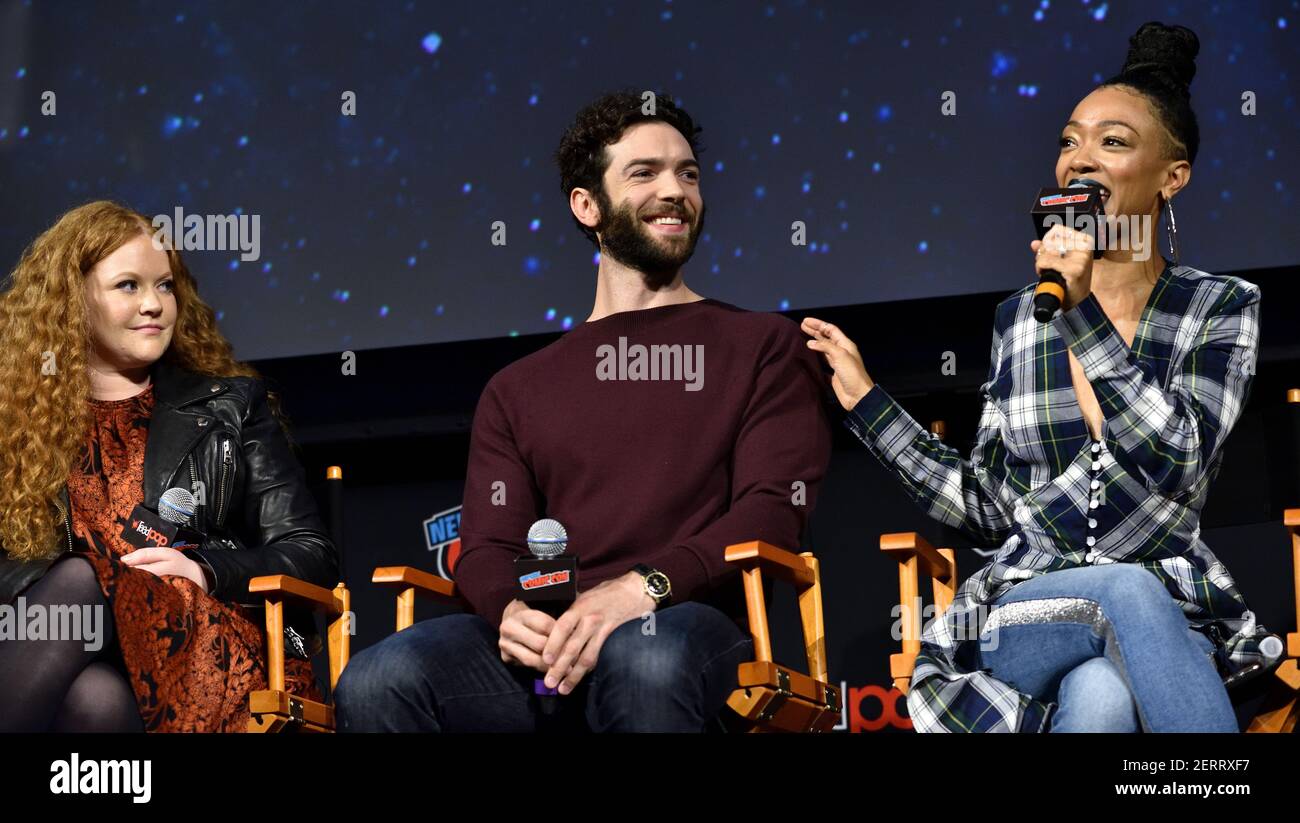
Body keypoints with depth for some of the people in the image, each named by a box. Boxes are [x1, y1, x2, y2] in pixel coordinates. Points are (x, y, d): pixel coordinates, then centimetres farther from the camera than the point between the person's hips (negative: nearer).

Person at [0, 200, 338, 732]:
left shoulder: (231, 406, 16)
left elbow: (312, 555, 10)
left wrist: (206, 570, -10)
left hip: (209, 654, 0)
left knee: (80, 582, -33)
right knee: (95, 699, -40)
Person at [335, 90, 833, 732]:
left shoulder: (764, 347, 16)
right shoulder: (518, 389, 25)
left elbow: (773, 510, 2)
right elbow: (487, 548, 16)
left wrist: (642, 589, -17)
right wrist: (511, 611, -11)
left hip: (692, 624, -2)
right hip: (545, 653, 3)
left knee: (646, 659, -42)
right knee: (377, 682, -30)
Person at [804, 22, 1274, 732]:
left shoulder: (1221, 309, 2)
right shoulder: (1018, 318, 10)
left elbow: (1178, 464, -14)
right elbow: (990, 507, 12)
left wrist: (1083, 317, -18)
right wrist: (866, 402, 9)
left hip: (1172, 616, -2)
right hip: (1027, 609, 2)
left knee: (1100, 695, -39)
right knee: (1126, 591, -35)